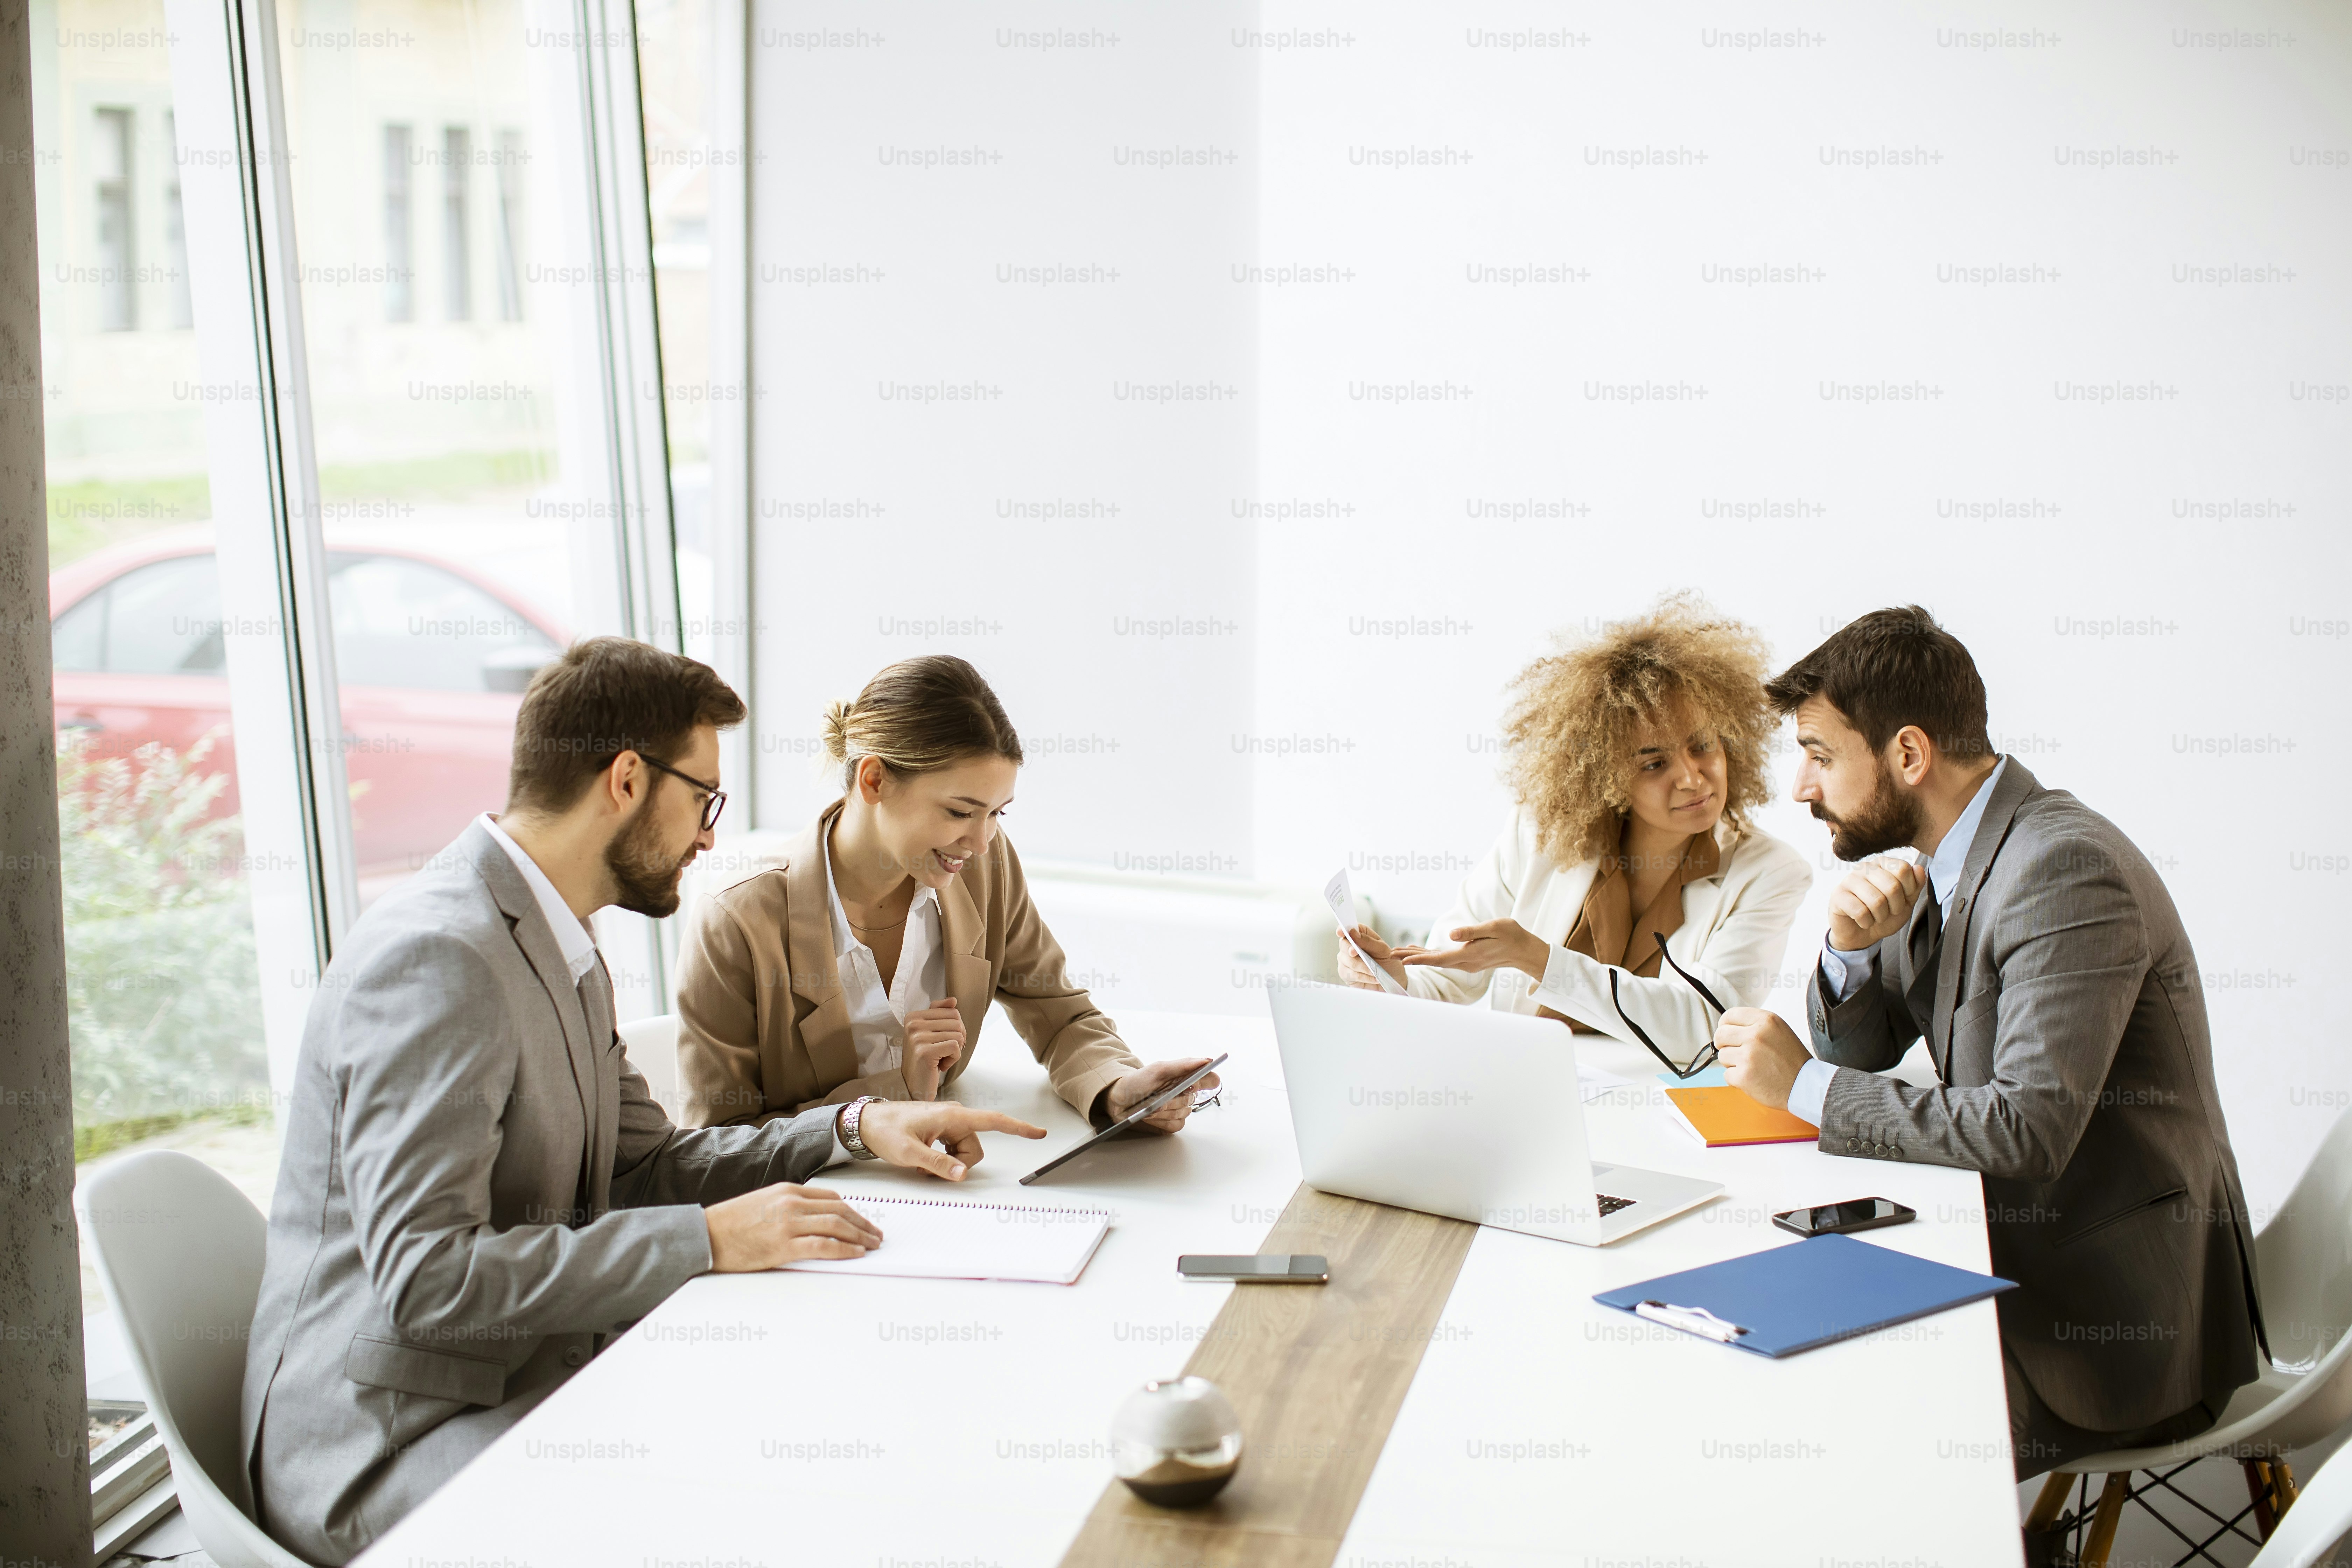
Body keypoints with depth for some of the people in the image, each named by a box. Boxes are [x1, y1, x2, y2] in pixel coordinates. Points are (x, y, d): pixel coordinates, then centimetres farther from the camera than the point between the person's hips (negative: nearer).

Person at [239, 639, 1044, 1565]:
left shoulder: (562, 951, 12)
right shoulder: (436, 956, -21)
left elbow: (648, 1164, 19)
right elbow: (426, 1279, -27)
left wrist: (856, 1130, 7)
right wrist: (707, 1239, -24)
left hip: (526, 1376, 9)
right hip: (388, 1451, -9)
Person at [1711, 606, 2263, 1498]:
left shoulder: (2065, 870, -22)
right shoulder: (1946, 860, 6)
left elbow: (2030, 1130, -29)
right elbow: (1858, 1052, 12)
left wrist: (1803, 1086, -21)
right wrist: (1850, 946, -9)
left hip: (2118, 1319, -9)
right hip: (2018, 1249, 9)